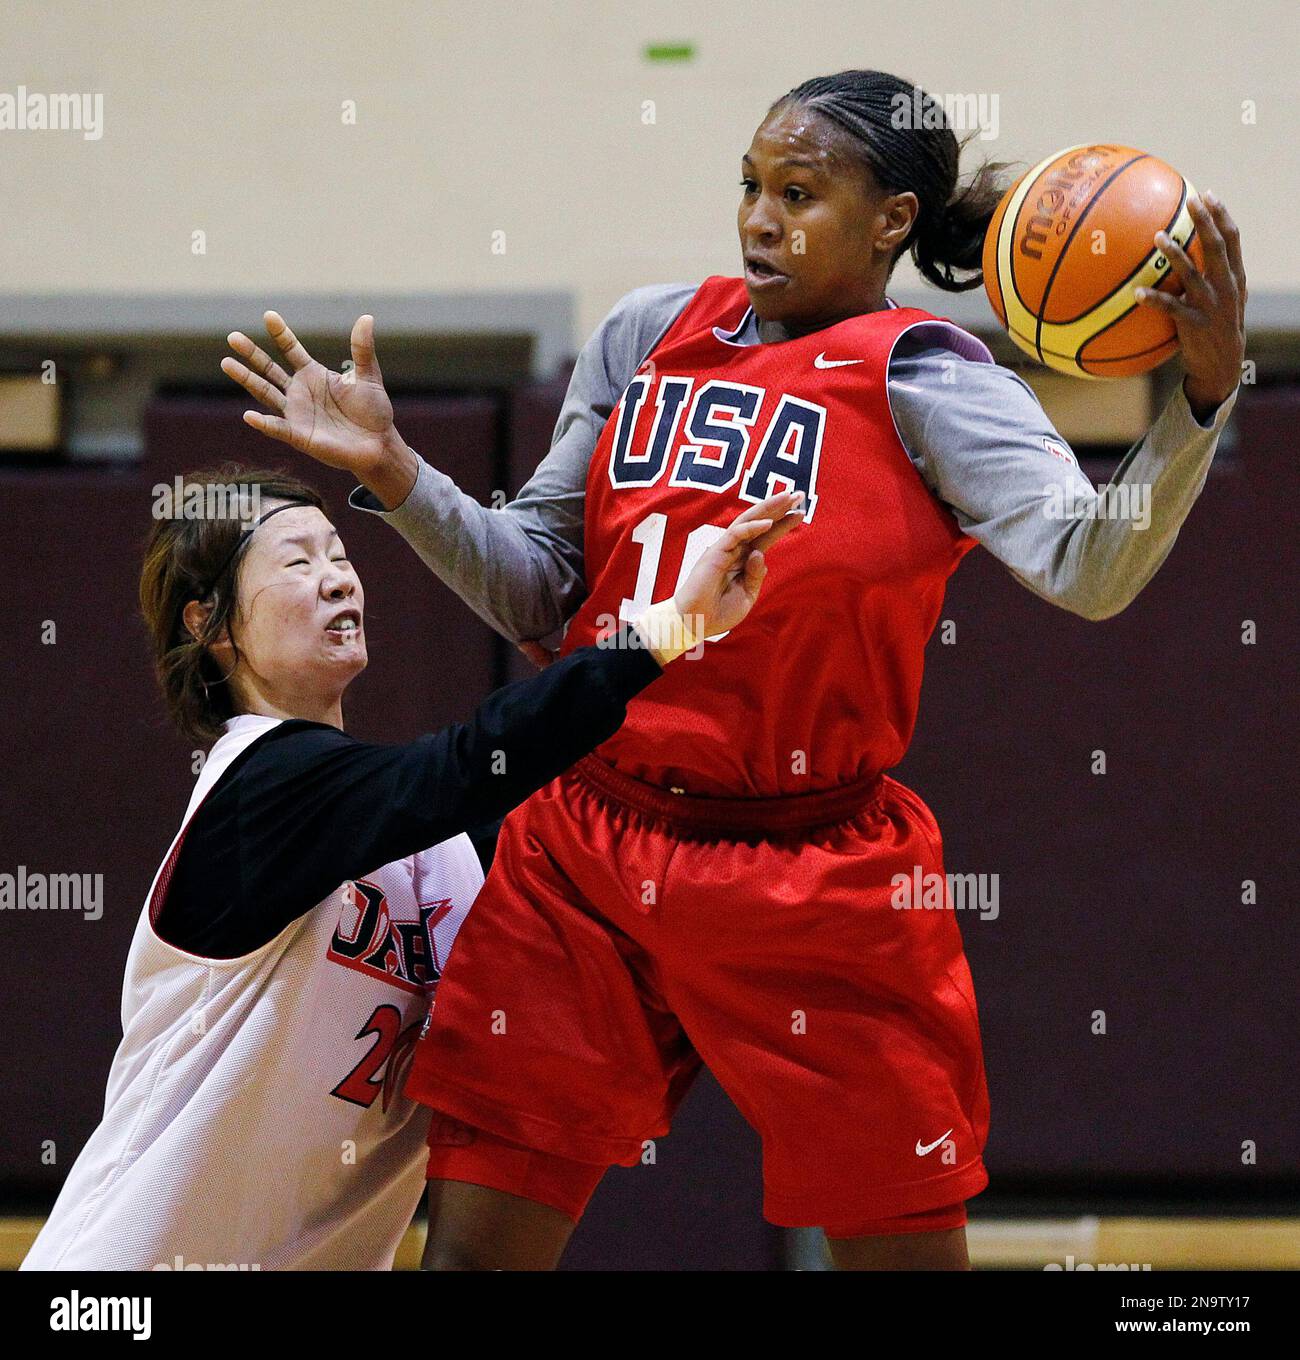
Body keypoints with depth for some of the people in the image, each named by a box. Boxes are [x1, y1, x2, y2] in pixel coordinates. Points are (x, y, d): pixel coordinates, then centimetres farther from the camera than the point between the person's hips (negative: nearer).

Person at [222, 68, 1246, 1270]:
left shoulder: (922, 379, -6)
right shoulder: (648, 336, 8)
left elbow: (1089, 572, -21)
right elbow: (540, 595, 13)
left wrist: (1203, 397, -36)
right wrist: (394, 476, -1)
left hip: (817, 889, -4)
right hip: (583, 860, 4)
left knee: (910, 1254, 5)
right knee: (474, 1244, 3)